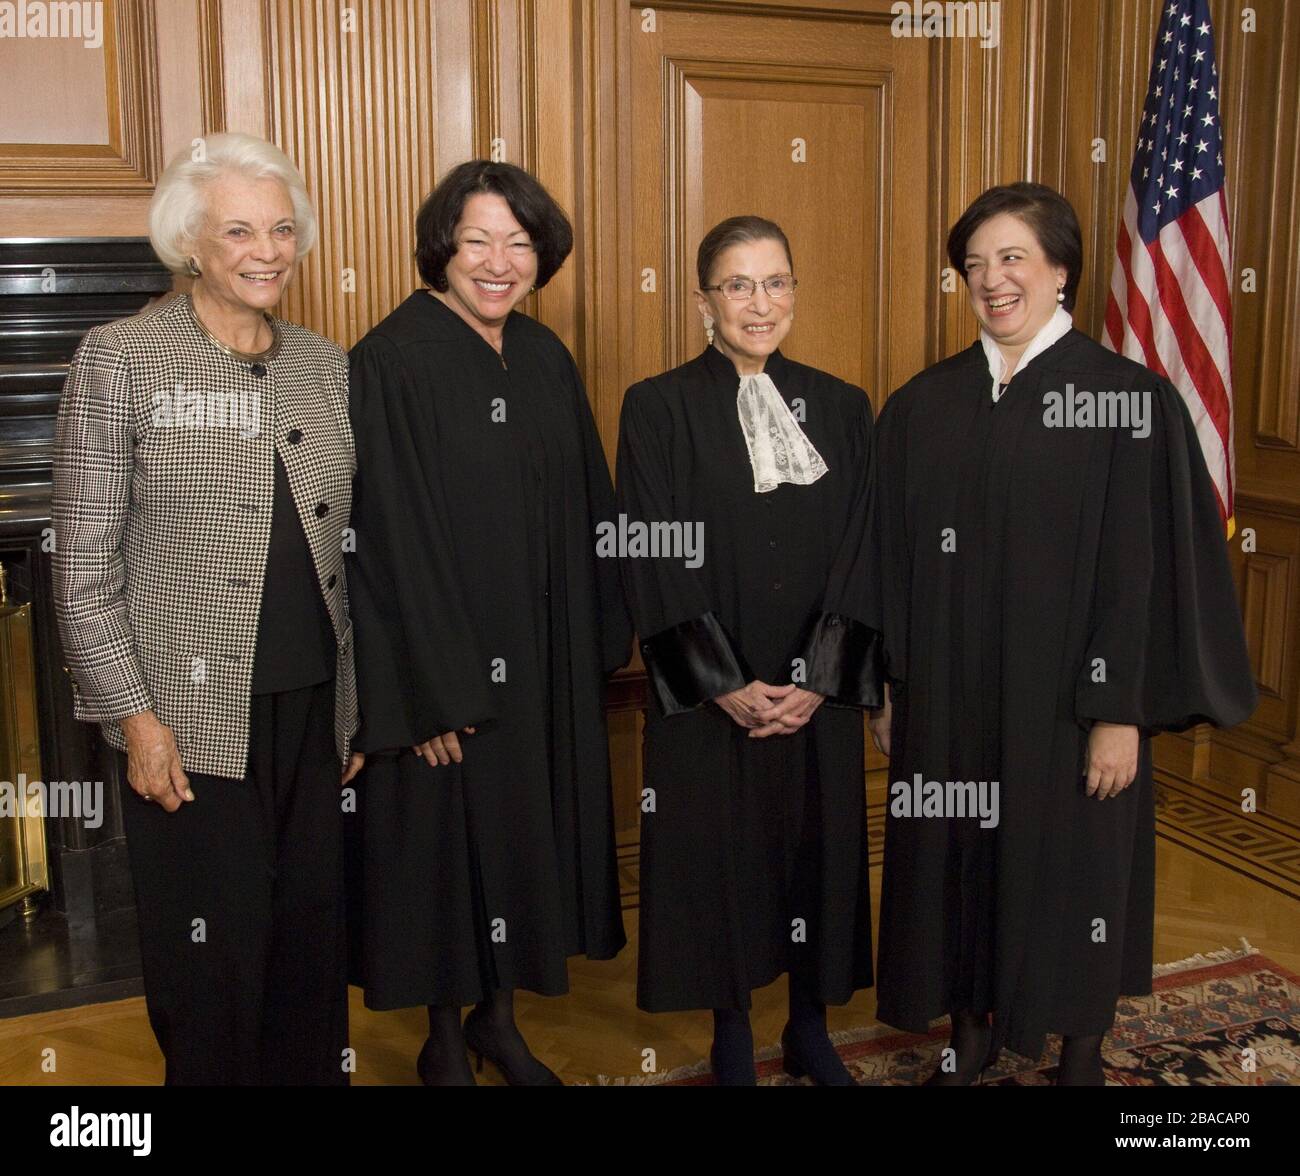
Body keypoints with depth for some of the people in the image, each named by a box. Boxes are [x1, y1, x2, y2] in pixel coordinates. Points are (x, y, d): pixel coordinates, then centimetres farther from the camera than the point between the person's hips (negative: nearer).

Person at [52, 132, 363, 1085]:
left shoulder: (328, 366, 8)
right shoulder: (121, 358, -5)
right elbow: (83, 566, -7)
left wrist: (357, 703, 10)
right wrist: (134, 718, -11)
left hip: (314, 712, 4)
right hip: (193, 722, -4)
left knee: (315, 948, 14)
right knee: (213, 967, 8)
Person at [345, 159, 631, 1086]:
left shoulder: (546, 358, 6)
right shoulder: (393, 361, -13)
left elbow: (586, 512, 10)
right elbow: (390, 536, -16)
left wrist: (598, 643, 8)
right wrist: (428, 692, -17)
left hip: (545, 658, 6)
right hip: (445, 662, -6)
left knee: (528, 826, 16)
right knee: (448, 839, 7)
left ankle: (500, 1016, 36)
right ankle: (446, 1042, 28)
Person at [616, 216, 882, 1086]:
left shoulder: (842, 408, 4)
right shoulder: (659, 408, -4)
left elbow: (862, 556, 1)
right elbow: (655, 563, -9)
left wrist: (820, 679, -10)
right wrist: (726, 684, -14)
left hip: (819, 694, 3)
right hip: (709, 695, -2)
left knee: (818, 848, 12)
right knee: (718, 853, 8)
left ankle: (811, 1029, 32)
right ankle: (732, 1039, 28)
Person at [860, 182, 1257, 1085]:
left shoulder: (1129, 400, -9)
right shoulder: (923, 406, 3)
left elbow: (1142, 567, -10)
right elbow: (891, 557, 5)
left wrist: (1122, 711, -13)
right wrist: (888, 686, 5)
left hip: (1065, 697, -3)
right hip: (948, 697, 3)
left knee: (1072, 865, 11)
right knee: (958, 861, 13)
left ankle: (1082, 1053, 34)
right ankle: (972, 1030, 36)